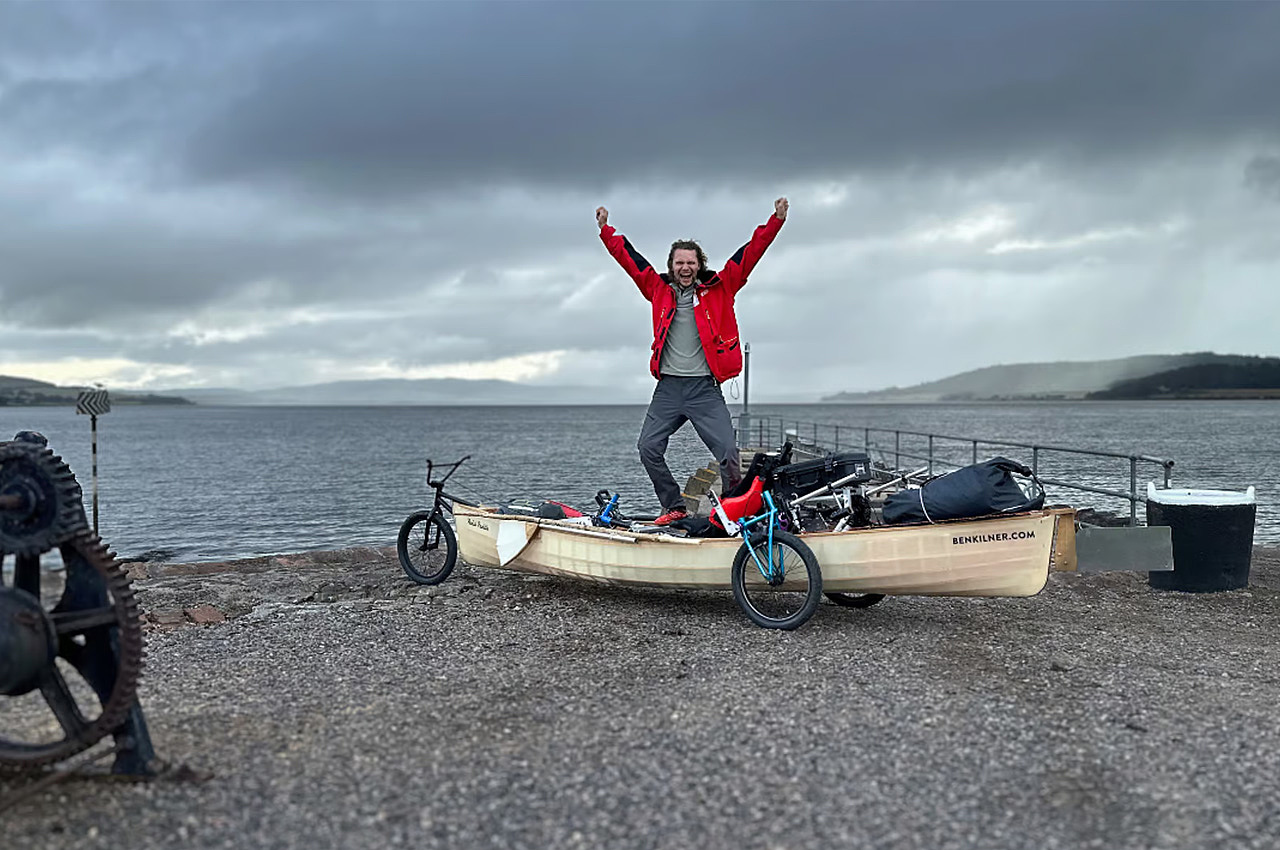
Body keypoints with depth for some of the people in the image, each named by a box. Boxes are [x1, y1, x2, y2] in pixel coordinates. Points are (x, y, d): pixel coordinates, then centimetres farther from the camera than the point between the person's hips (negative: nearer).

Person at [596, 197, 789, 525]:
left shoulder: (718, 289, 5)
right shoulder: (660, 289, 10)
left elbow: (749, 255, 2)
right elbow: (630, 259, 16)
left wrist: (776, 221, -2)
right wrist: (606, 230, 18)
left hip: (704, 388, -2)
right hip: (668, 387, 3)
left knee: (728, 452, -10)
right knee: (648, 448, -4)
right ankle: (674, 508, 10)